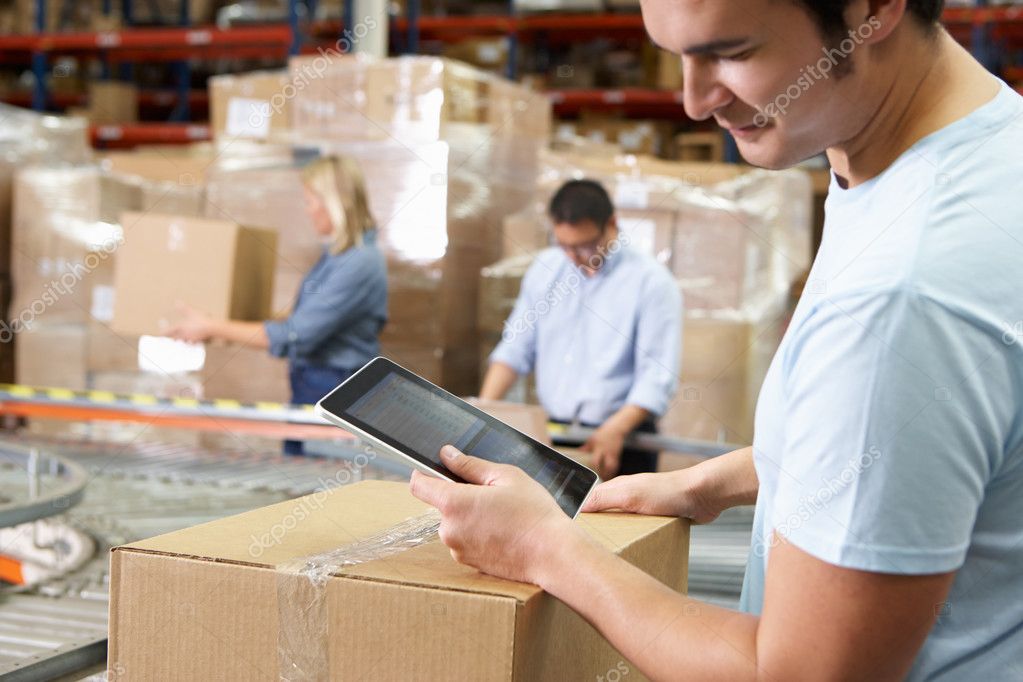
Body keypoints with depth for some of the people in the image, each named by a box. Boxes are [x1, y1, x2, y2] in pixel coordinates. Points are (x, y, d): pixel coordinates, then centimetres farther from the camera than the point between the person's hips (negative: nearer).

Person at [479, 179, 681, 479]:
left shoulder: (651, 281, -7)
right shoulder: (545, 268, 9)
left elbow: (657, 375, -13)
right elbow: (516, 348, 12)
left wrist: (615, 430, -25)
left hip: (621, 441, -4)